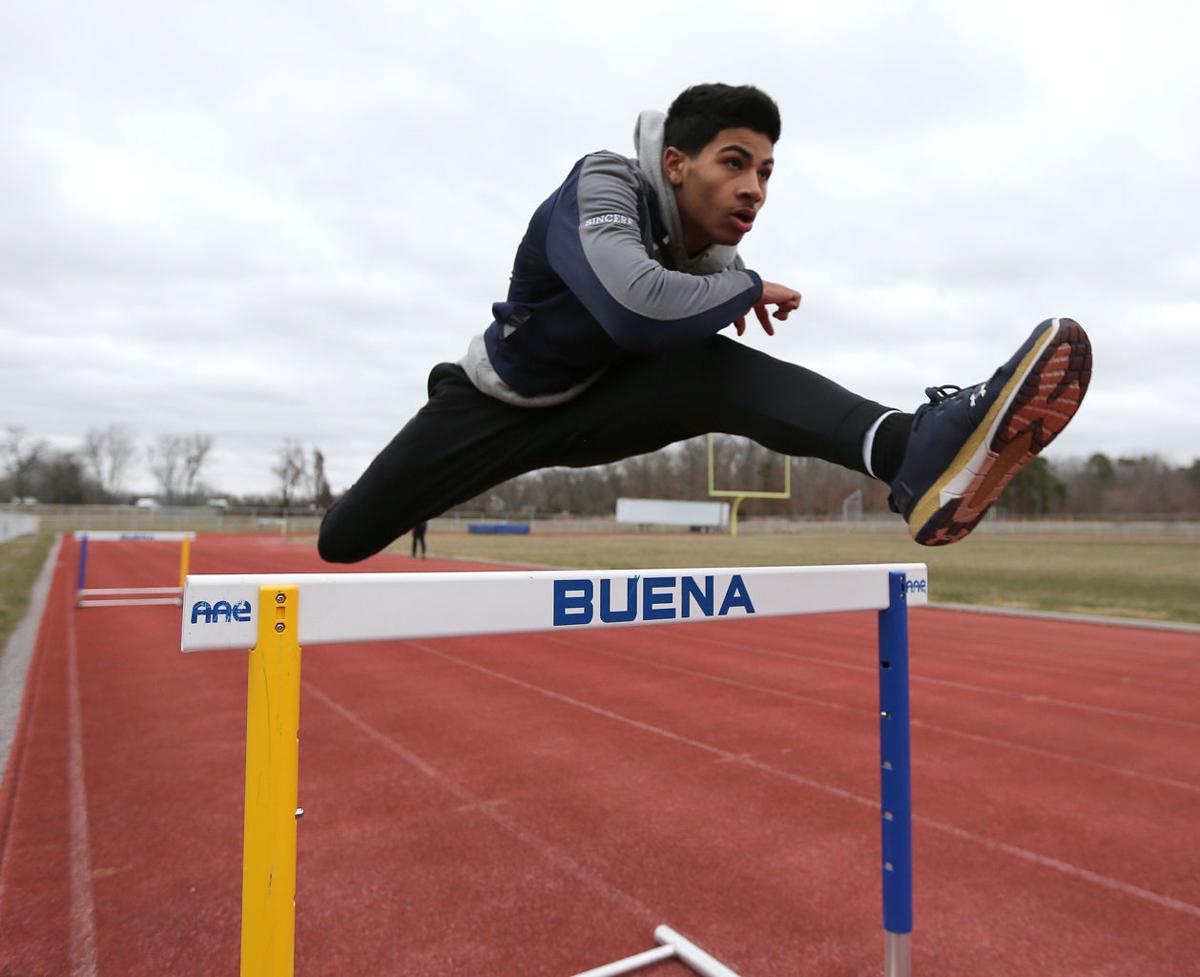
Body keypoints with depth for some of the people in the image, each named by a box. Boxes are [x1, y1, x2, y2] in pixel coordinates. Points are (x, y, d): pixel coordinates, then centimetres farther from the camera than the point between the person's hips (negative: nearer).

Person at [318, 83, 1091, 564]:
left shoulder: (716, 250, -11)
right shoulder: (602, 187, -30)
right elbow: (635, 309, -51)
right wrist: (749, 289, -36)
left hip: (594, 405, 4)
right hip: (500, 402, -3)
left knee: (722, 367, -30)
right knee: (344, 538, 5)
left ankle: (919, 453, -51)